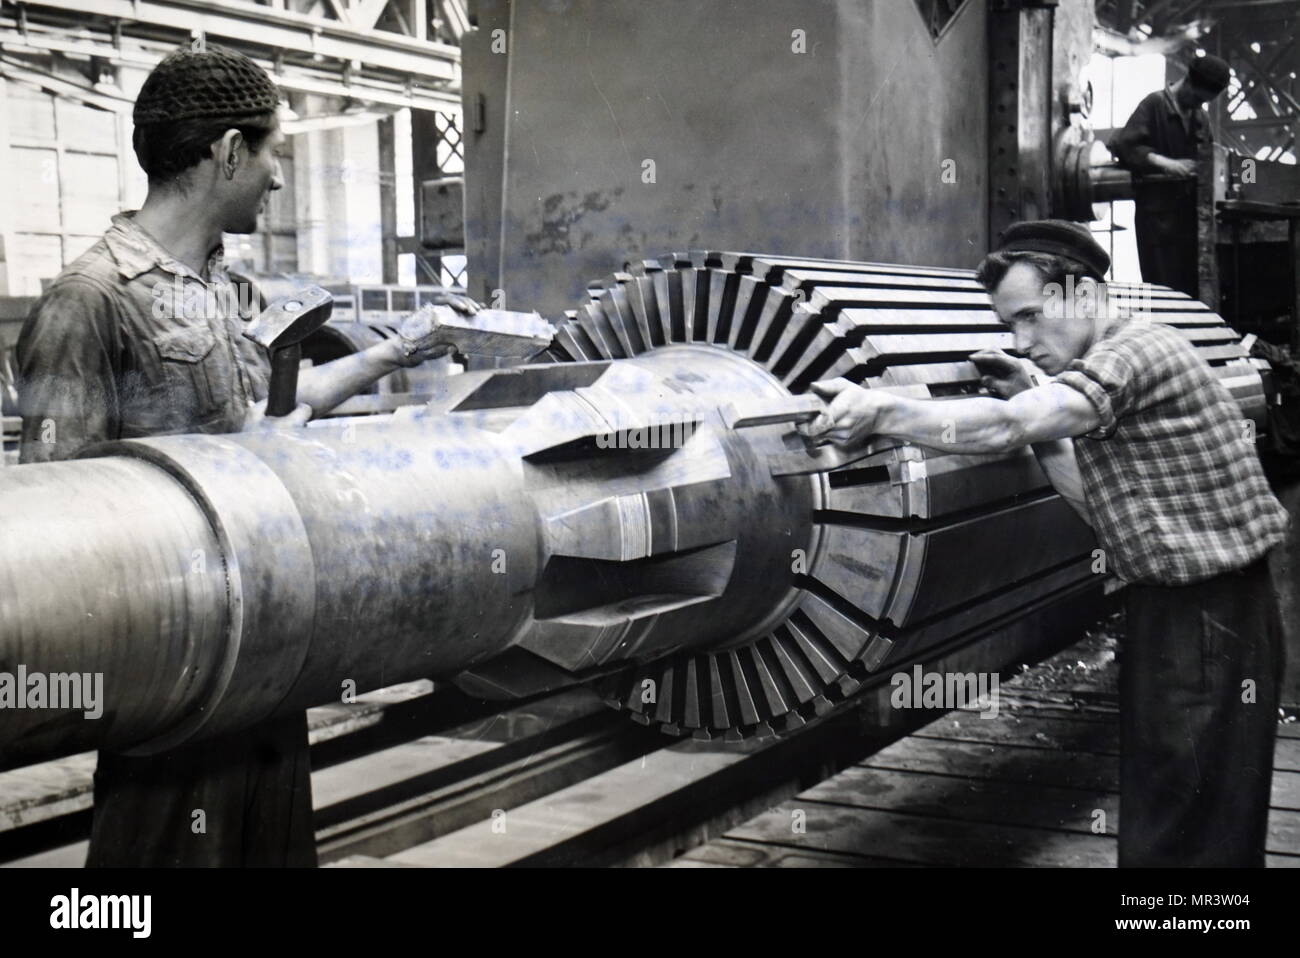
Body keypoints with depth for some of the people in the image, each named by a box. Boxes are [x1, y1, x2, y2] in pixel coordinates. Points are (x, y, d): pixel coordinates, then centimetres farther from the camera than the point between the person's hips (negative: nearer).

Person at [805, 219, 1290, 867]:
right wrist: (1037, 406, 7)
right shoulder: (1120, 363, 14)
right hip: (1172, 614, 10)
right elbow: (1102, 507, 14)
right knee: (1154, 818, 18)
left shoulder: (1137, 352, -18)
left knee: (1181, 840, -3)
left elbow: (1004, 429, -32)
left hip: (1208, 622, -10)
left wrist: (880, 411, -39)